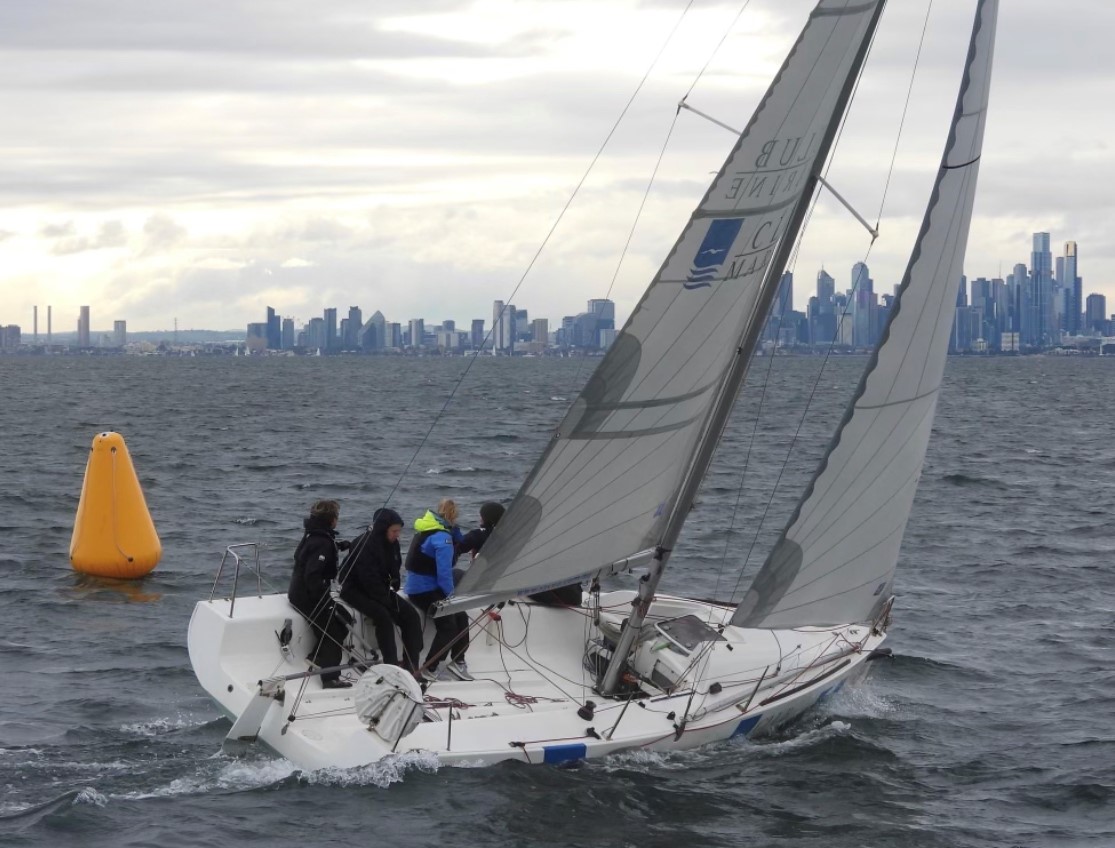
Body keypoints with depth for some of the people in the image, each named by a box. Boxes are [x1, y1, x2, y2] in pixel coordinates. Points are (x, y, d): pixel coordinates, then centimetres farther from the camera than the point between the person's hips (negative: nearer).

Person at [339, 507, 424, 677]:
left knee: (411, 615, -10)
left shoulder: (392, 544, 3)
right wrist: (387, 603, -25)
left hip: (381, 591, 8)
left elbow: (393, 572, 12)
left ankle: (411, 665, -11)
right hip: (356, 590, -8)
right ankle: (392, 666, -32)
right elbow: (369, 578, -26)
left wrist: (392, 593, -6)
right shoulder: (364, 544, -22)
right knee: (383, 615, -33)